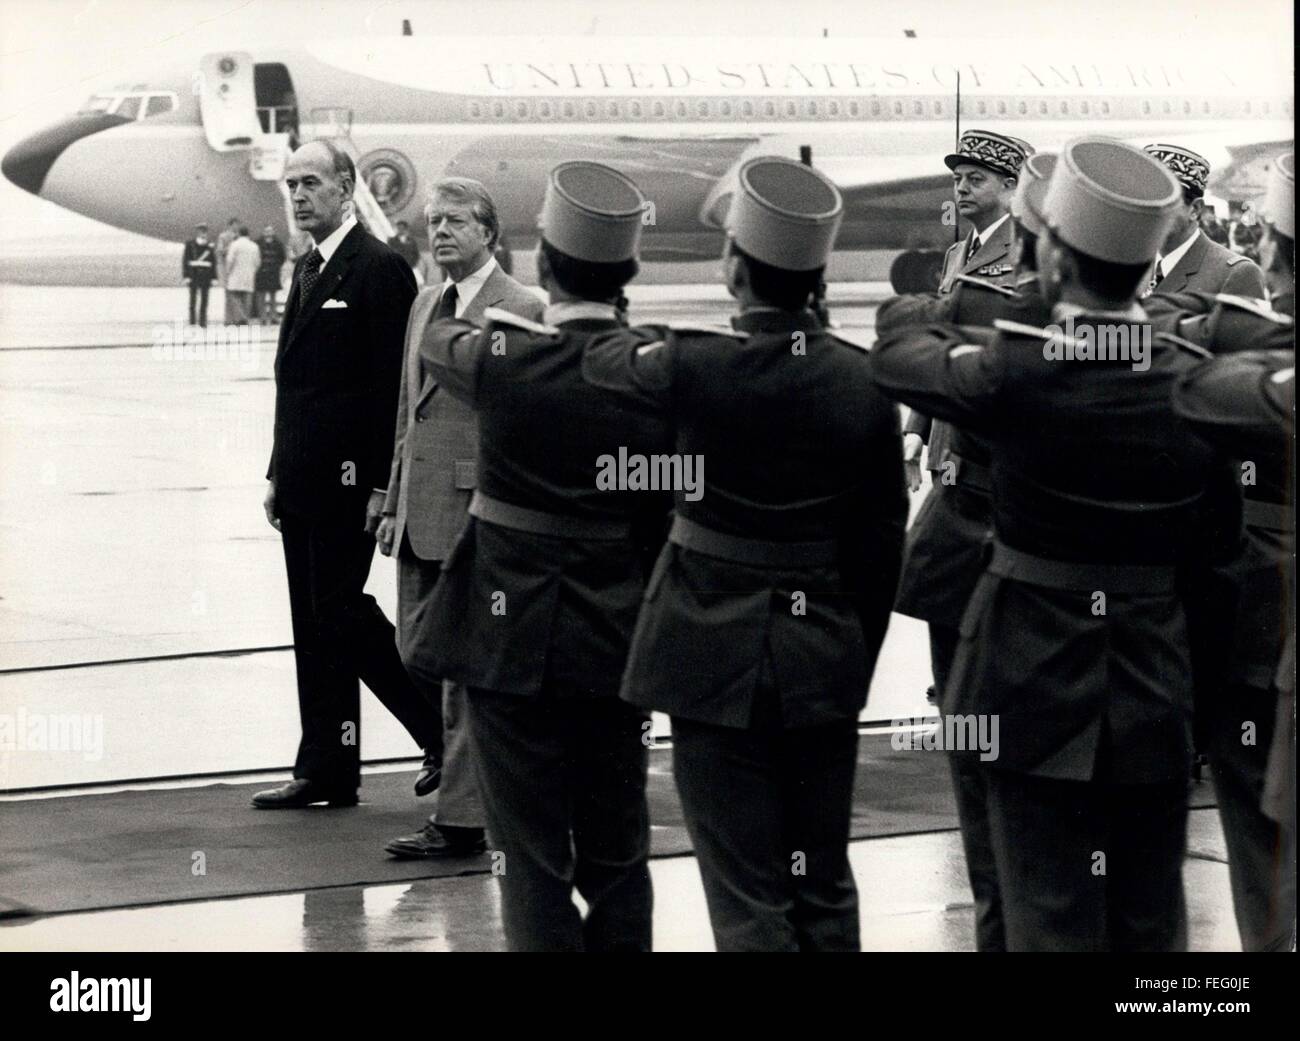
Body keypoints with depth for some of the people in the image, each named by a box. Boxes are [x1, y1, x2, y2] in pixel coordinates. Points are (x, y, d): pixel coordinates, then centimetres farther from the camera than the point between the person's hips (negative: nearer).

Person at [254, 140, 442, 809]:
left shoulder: (379, 269, -11)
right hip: (304, 479, 9)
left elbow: (395, 384, -15)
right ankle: (326, 773, 12)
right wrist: (279, 473, 16)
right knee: (314, 623, 9)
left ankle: (445, 725, 4)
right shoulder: (308, 270, 16)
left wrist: (382, 486, -18)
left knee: (339, 611, -9)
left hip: (348, 479, -9)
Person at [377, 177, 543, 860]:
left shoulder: (519, 311, -9)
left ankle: (460, 821, 1)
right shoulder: (426, 305, 16)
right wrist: (393, 504, 17)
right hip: (421, 510, 8)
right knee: (417, 650, 12)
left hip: (478, 509, -8)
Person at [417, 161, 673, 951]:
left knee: (535, 864, 2)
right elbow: (675, 516, -1)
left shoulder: (504, 359, -14)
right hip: (618, 644, 3)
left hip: (516, 645, -3)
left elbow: (437, 343, 10)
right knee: (618, 857, 13)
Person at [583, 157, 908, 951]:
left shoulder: (696, 367, -14)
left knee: (748, 898, -1)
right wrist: (859, 654, 13)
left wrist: (654, 338, 29)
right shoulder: (862, 379, -4)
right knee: (825, 889, 13)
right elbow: (883, 536, 3)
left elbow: (604, 358, 8)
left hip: (716, 651, -3)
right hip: (825, 656, 4)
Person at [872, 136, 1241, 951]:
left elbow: (898, 358, 3)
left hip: (1039, 680, -3)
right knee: (1152, 921, 11)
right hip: (1158, 681, 4)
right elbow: (1215, 534, 5)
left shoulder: (1017, 372, -16)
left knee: (1053, 921, 0)